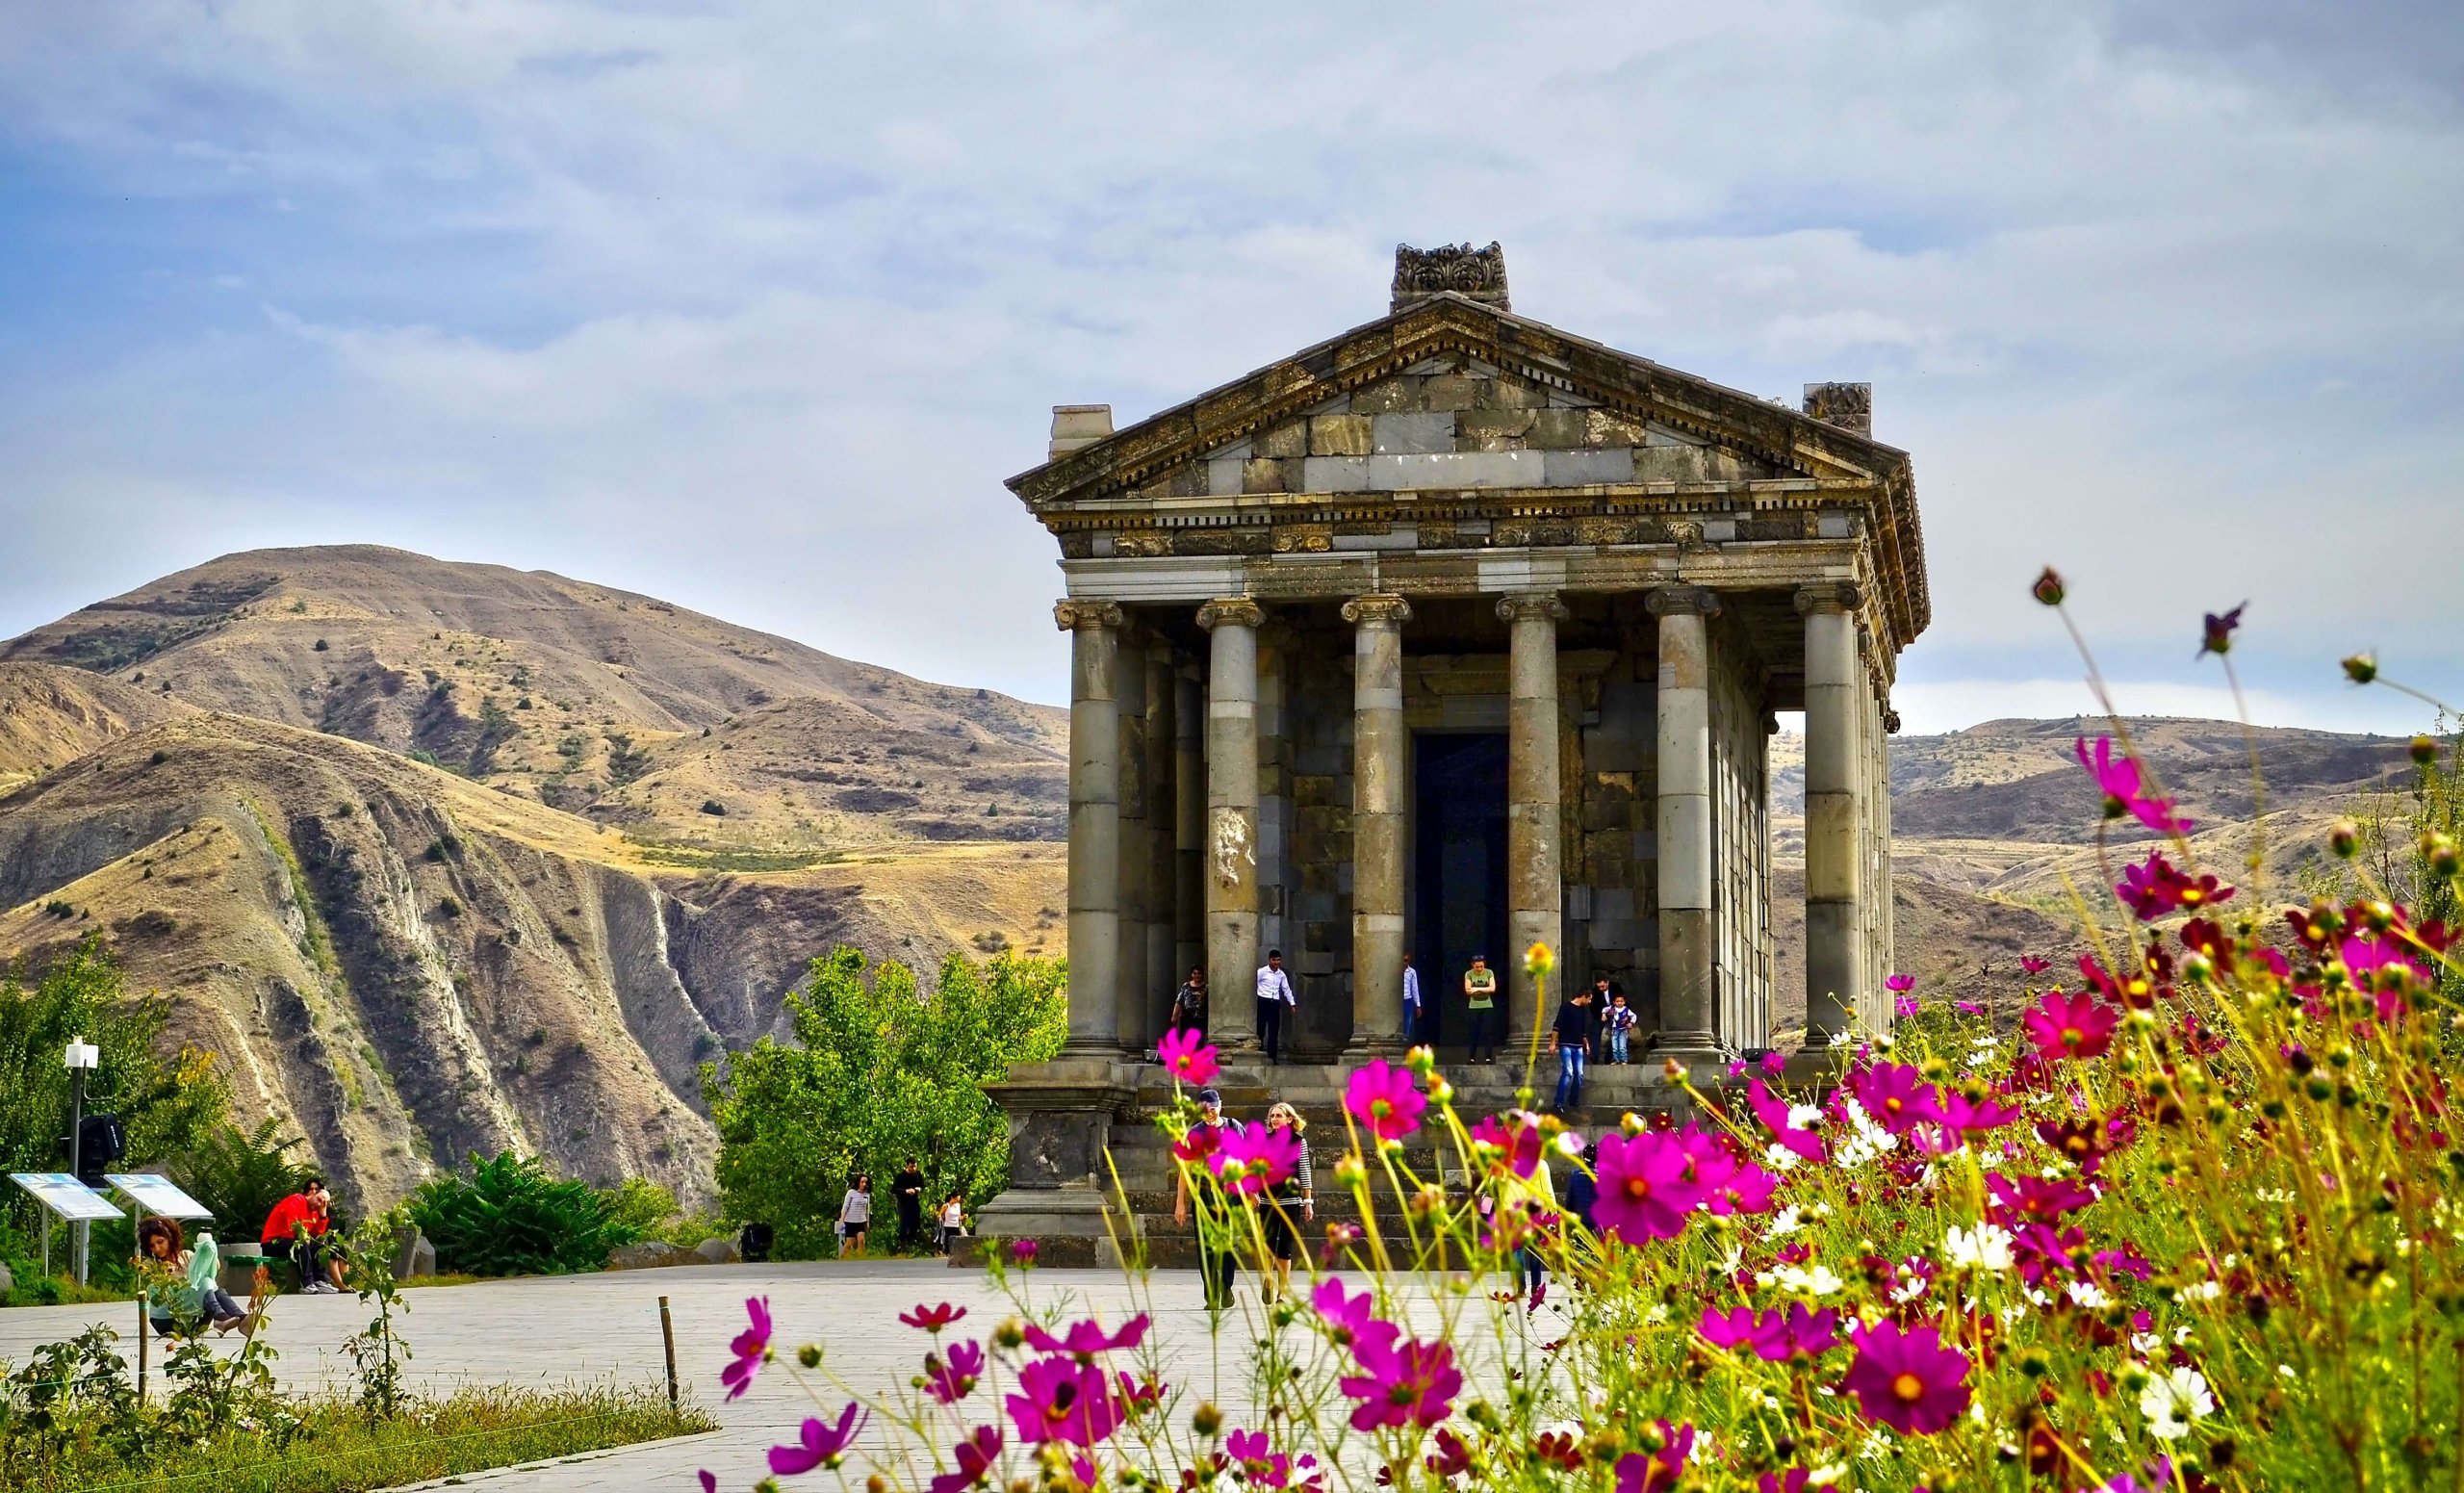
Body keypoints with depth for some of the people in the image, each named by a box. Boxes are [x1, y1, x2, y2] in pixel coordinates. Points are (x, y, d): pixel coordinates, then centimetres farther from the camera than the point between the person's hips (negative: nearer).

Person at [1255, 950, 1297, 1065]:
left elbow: (1286, 990, 20)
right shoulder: (1261, 972, -4)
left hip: (1275, 1004, 4)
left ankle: (1272, 1057, 7)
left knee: (1274, 1032, 3)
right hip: (1262, 1001, -4)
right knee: (1260, 1030, -3)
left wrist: (1292, 1003, 17)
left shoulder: (1281, 975, 12)